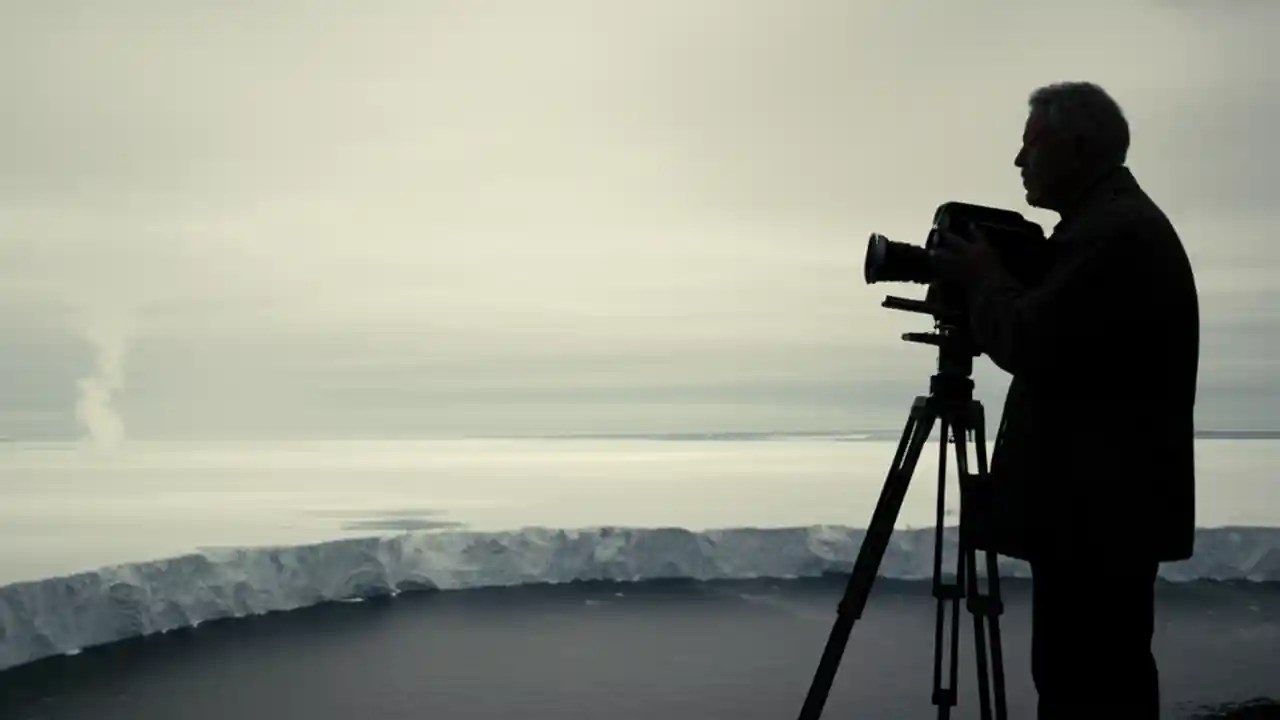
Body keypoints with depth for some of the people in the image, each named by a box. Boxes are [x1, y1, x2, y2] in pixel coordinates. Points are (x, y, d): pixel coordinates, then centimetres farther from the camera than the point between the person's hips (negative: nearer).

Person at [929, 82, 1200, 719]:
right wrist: (992, 283, 12)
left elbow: (1034, 346, -22)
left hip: (1101, 509, -11)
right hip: (1104, 504, 11)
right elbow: (1051, 338, 24)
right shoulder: (1112, 222, 18)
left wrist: (983, 278, -5)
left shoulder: (1117, 230, -16)